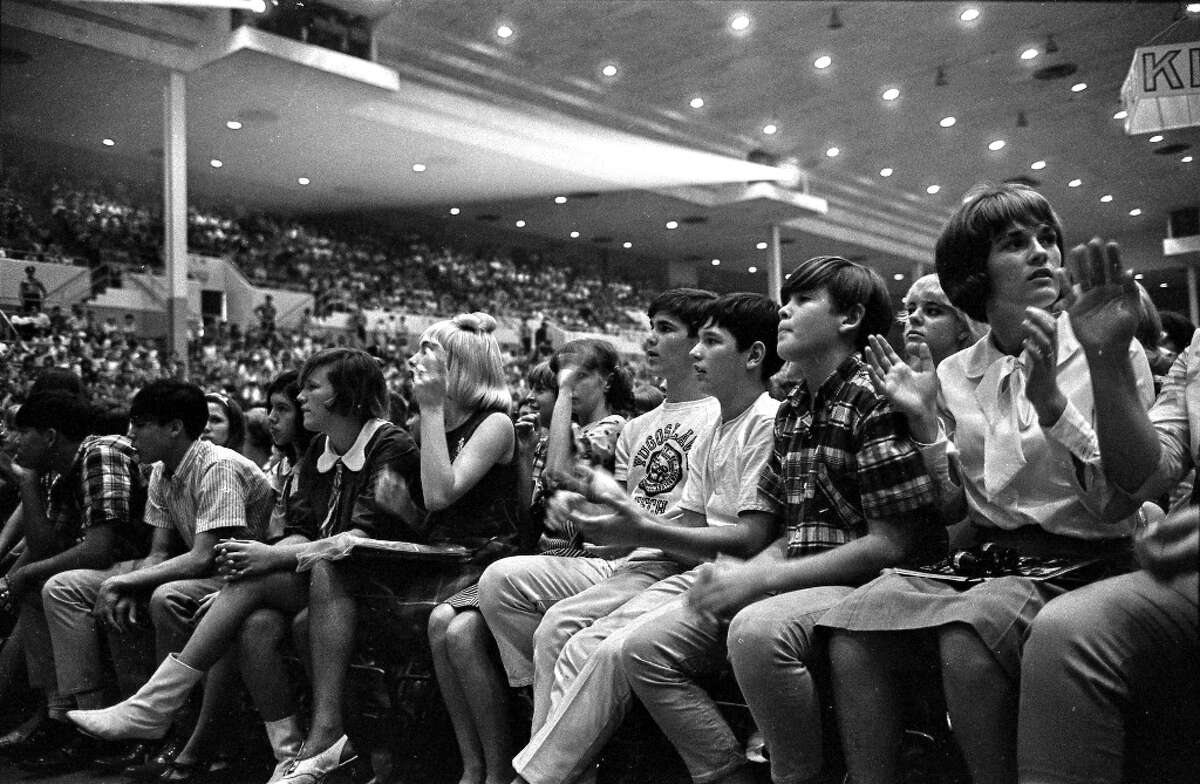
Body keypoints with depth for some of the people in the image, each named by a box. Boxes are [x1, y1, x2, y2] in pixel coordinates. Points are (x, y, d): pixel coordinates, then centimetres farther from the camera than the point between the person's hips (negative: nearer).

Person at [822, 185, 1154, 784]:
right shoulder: (954, 374, 11)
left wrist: (1049, 397, -18)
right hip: (984, 558, 4)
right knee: (855, 622, -24)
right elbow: (953, 508, 12)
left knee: (970, 629, -34)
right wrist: (924, 423, -2)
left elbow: (1117, 504, -7)